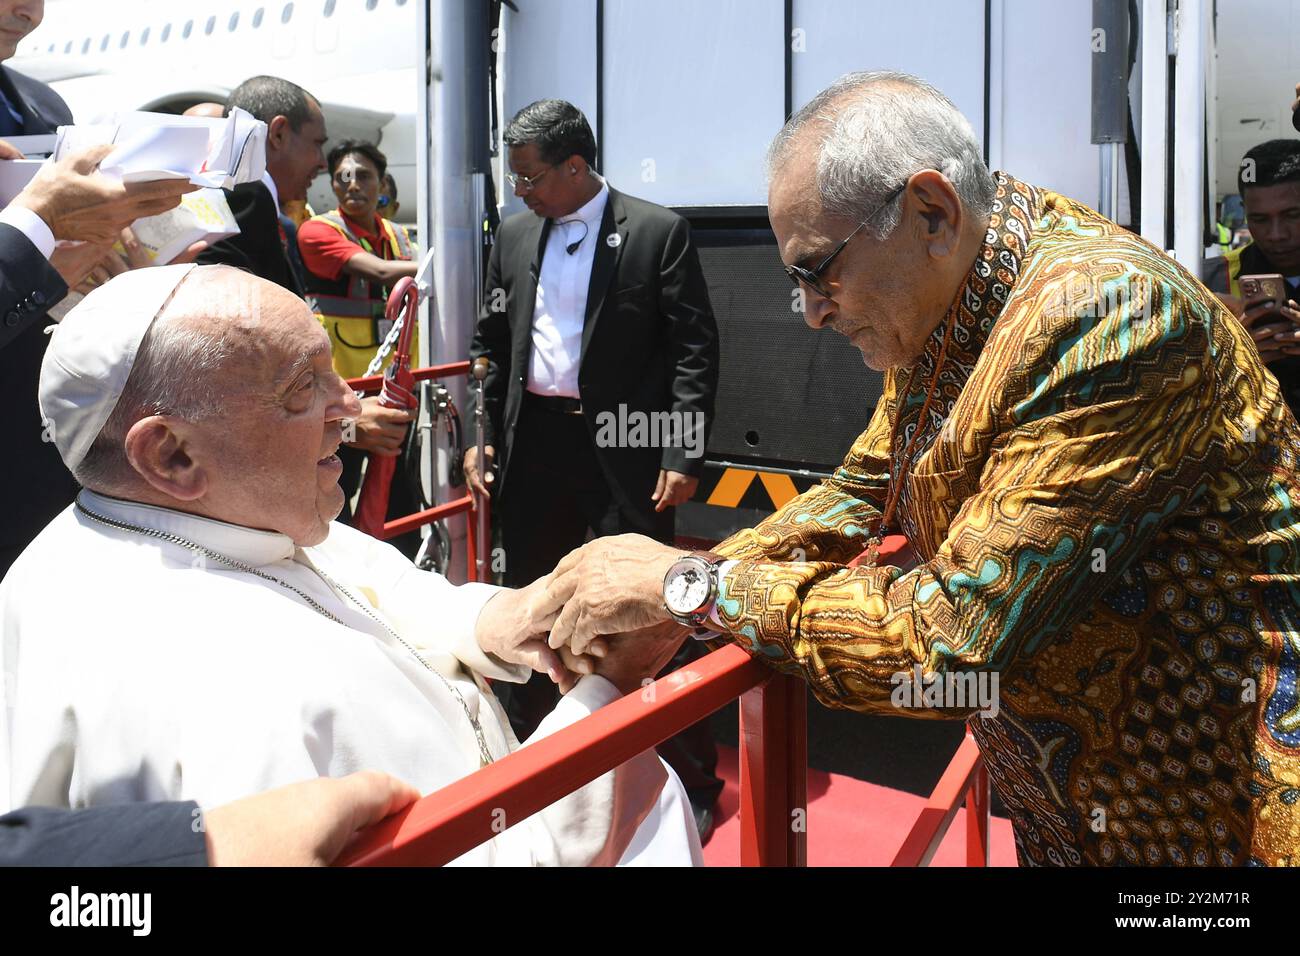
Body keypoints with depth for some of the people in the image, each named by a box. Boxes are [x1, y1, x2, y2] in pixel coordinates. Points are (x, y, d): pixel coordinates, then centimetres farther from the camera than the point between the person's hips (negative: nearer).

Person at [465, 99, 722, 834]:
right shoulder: (515, 236, 11)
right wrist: (481, 436, 9)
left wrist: (684, 455, -14)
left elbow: (695, 349, -8)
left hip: (620, 450, -5)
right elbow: (492, 344, 16)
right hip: (531, 444, 6)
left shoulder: (658, 232, -5)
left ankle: (691, 780, 15)